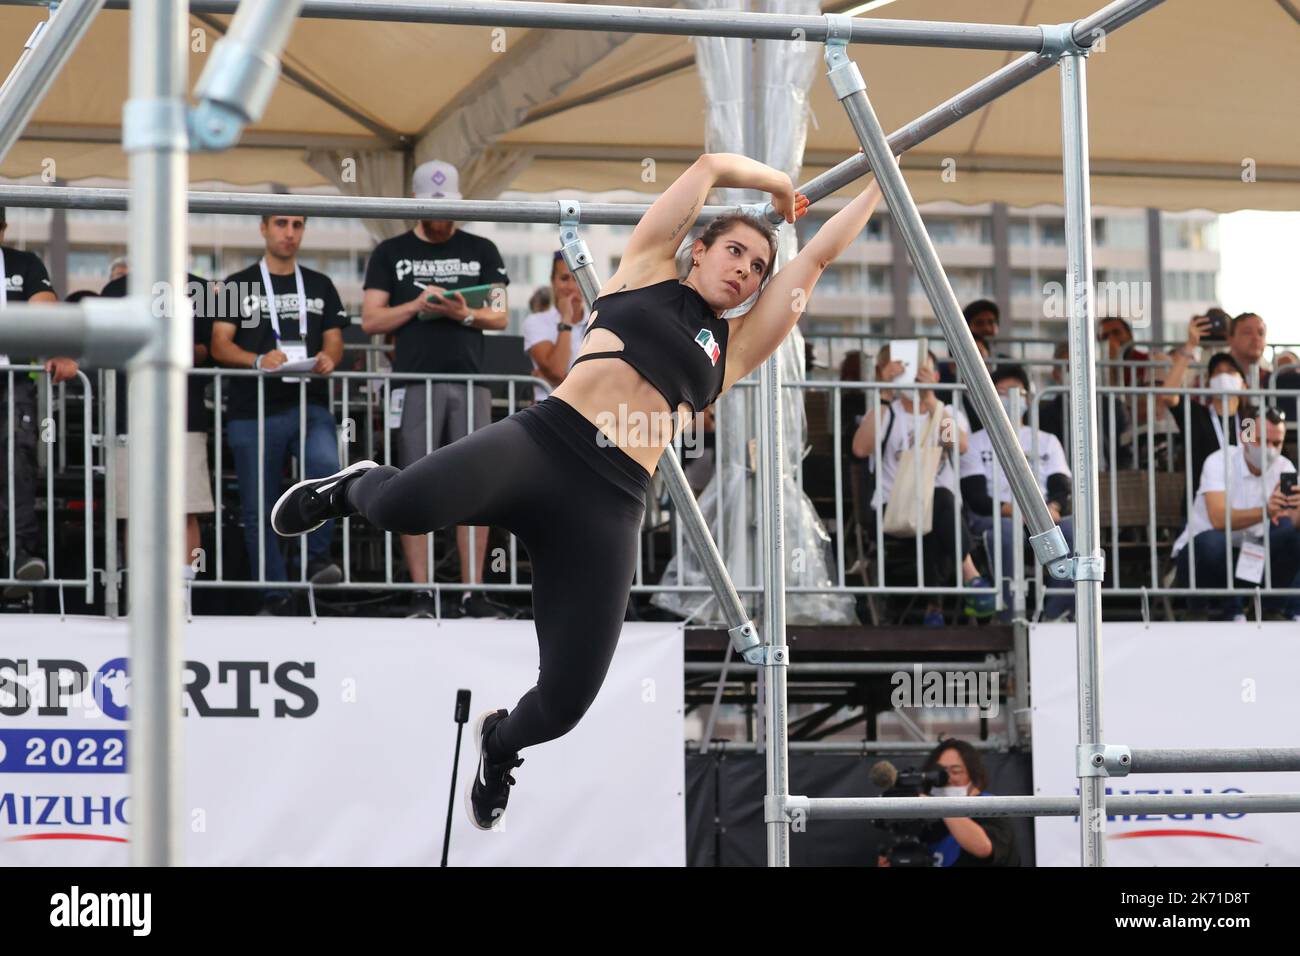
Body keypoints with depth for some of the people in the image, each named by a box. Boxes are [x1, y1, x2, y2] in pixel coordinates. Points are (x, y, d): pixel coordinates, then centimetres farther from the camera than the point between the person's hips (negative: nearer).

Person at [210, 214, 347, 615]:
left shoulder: (320, 286, 18)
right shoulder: (237, 285, 10)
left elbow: (334, 338, 15)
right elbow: (220, 344, 1)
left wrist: (329, 358, -10)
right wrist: (258, 360, -18)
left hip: (309, 404, 1)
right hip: (254, 411, -1)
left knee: (326, 467, -28)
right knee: (258, 508, 0)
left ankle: (317, 556, -11)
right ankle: (275, 596, 8)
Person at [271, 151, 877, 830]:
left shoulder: (734, 347, 23)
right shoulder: (647, 270, 17)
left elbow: (817, 256, 24)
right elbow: (712, 166, 18)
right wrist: (779, 186, 33)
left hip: (606, 505, 3)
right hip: (540, 442, -3)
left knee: (565, 702, -12)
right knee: (405, 504, -36)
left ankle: (501, 740, 29)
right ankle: (355, 491, 6)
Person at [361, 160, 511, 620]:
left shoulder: (482, 251, 15)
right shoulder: (391, 253, 12)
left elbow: (501, 316, 11)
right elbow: (371, 320, 6)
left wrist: (465, 314, -9)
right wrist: (415, 306, -9)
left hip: (470, 379, 1)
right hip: (414, 380, -1)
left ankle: (472, 591, 0)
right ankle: (421, 592, -2)